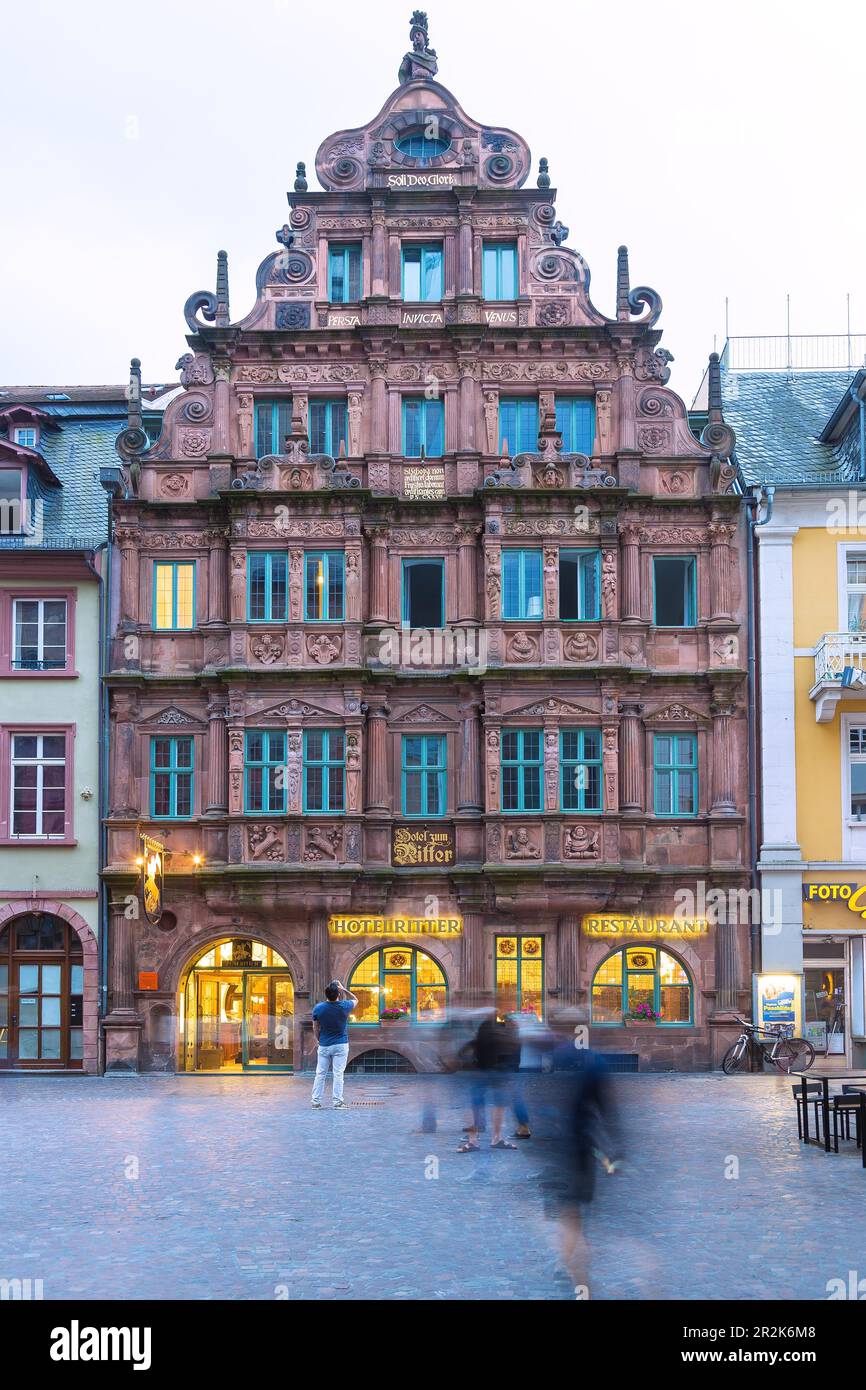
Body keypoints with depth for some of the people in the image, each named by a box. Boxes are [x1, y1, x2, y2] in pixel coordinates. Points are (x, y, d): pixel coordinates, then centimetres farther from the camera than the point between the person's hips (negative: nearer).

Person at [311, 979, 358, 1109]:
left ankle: (316, 1102, 8)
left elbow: (315, 1028, 3)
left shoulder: (318, 1008, -8)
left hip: (324, 1045, 1)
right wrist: (344, 989, 7)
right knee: (338, 1074, 0)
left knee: (320, 1074, 7)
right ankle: (338, 1102, 0)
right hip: (341, 1045, -1)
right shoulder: (344, 1006, -11)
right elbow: (355, 999, 12)